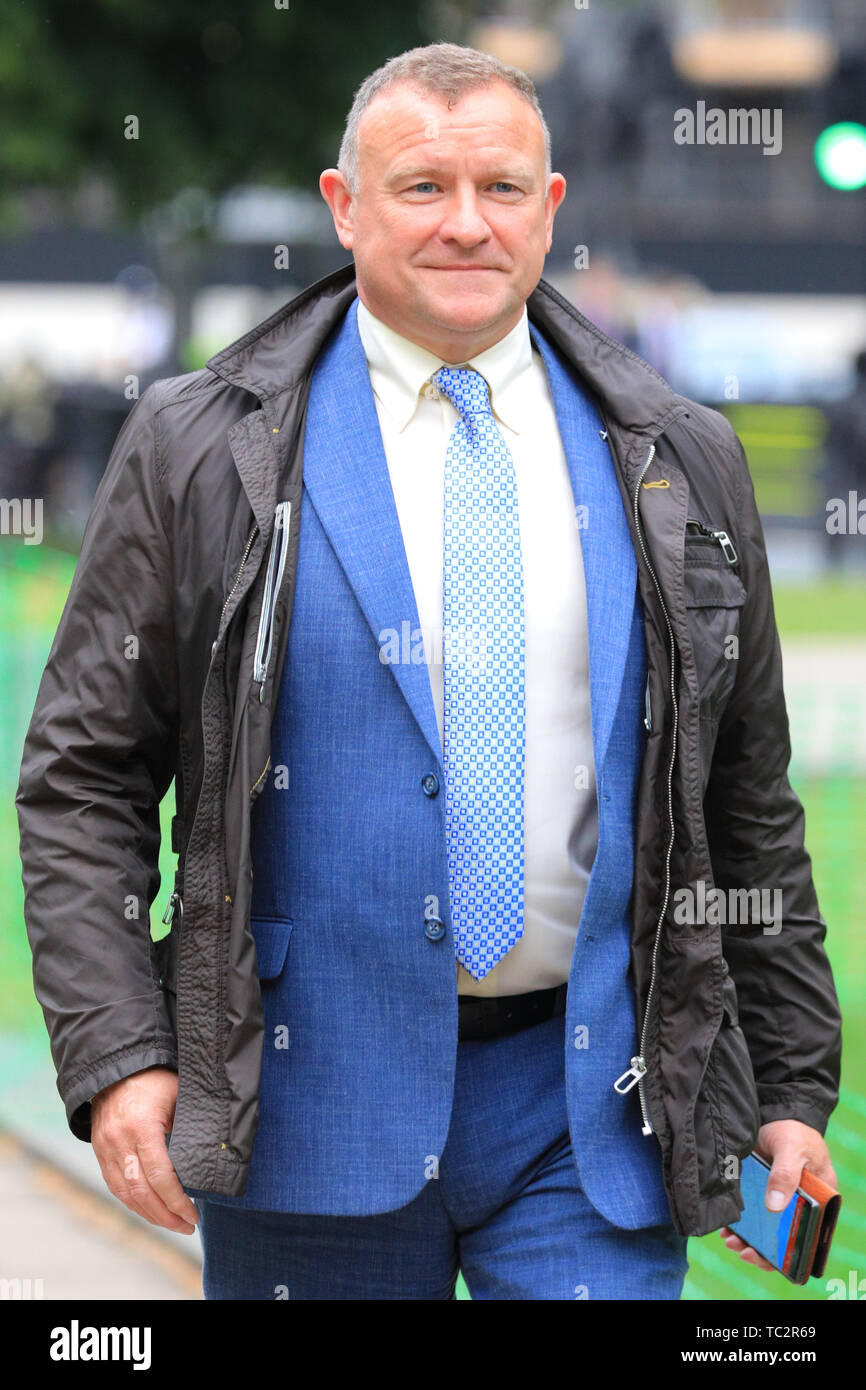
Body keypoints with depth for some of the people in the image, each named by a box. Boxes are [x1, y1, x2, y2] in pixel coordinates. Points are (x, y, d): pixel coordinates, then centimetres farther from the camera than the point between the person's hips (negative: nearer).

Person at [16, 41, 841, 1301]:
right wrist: (117, 1054, -9)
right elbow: (84, 778, 1)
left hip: (593, 1106, 1)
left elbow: (747, 812, 13)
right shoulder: (200, 452, 2)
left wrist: (792, 1085, 11)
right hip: (309, 1093, -1)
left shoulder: (679, 466, 9)